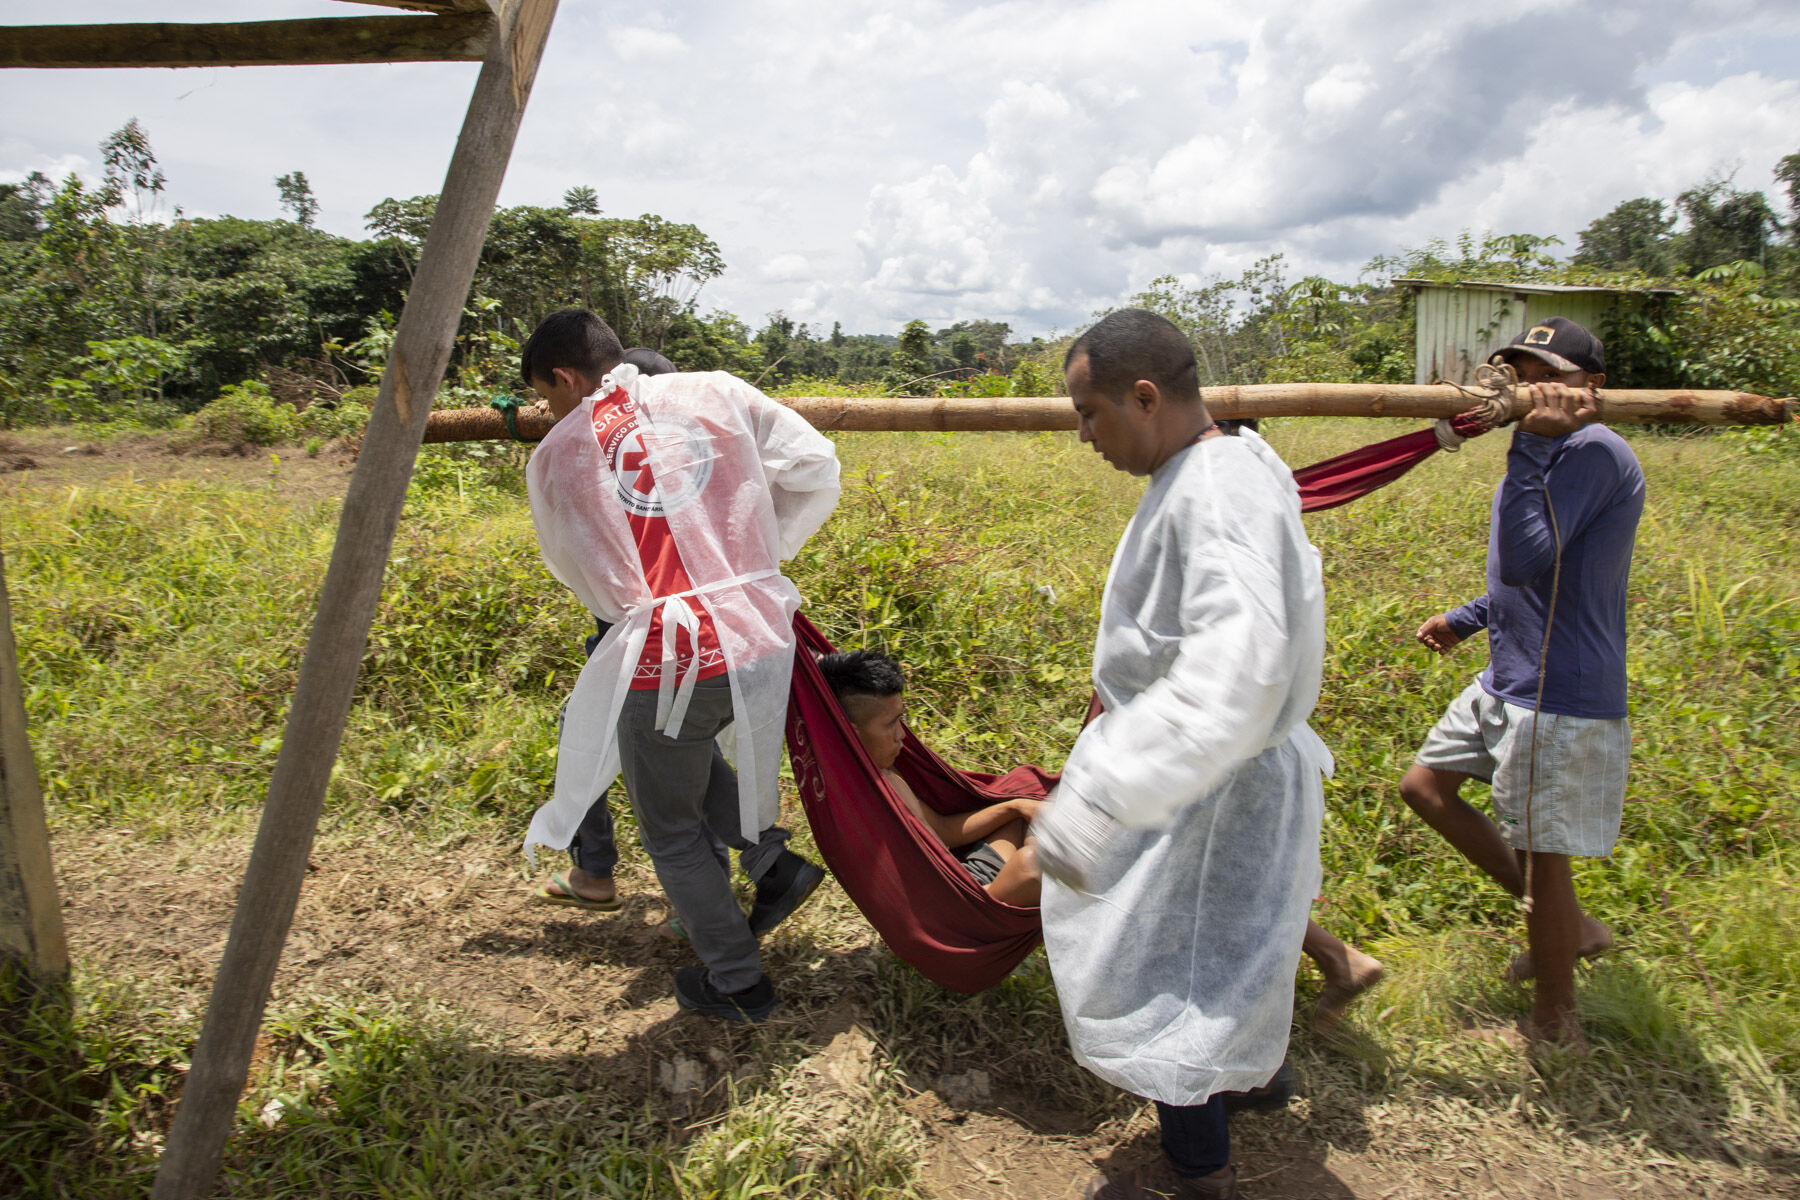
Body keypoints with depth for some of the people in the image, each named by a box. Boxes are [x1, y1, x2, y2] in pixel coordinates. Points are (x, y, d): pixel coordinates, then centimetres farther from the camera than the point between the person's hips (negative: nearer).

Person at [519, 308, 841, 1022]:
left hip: (664, 664, -4)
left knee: (672, 834, 19)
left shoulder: (556, 457, 2)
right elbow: (816, 470, 6)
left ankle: (737, 985, 29)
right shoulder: (715, 393, 5)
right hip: (762, 642, 4)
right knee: (691, 755, 34)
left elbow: (572, 567, 14)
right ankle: (773, 859, 22)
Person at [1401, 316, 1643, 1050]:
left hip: (1559, 694, -11)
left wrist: (1531, 446, -31)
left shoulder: (1594, 452, -19)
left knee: (1541, 854, 1)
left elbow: (1527, 562, -30)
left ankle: (1556, 1030, 23)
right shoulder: (1552, 452, 13)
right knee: (1424, 785, 18)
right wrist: (1466, 619, 17)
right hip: (1510, 679, 11)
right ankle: (1565, 926, 29)